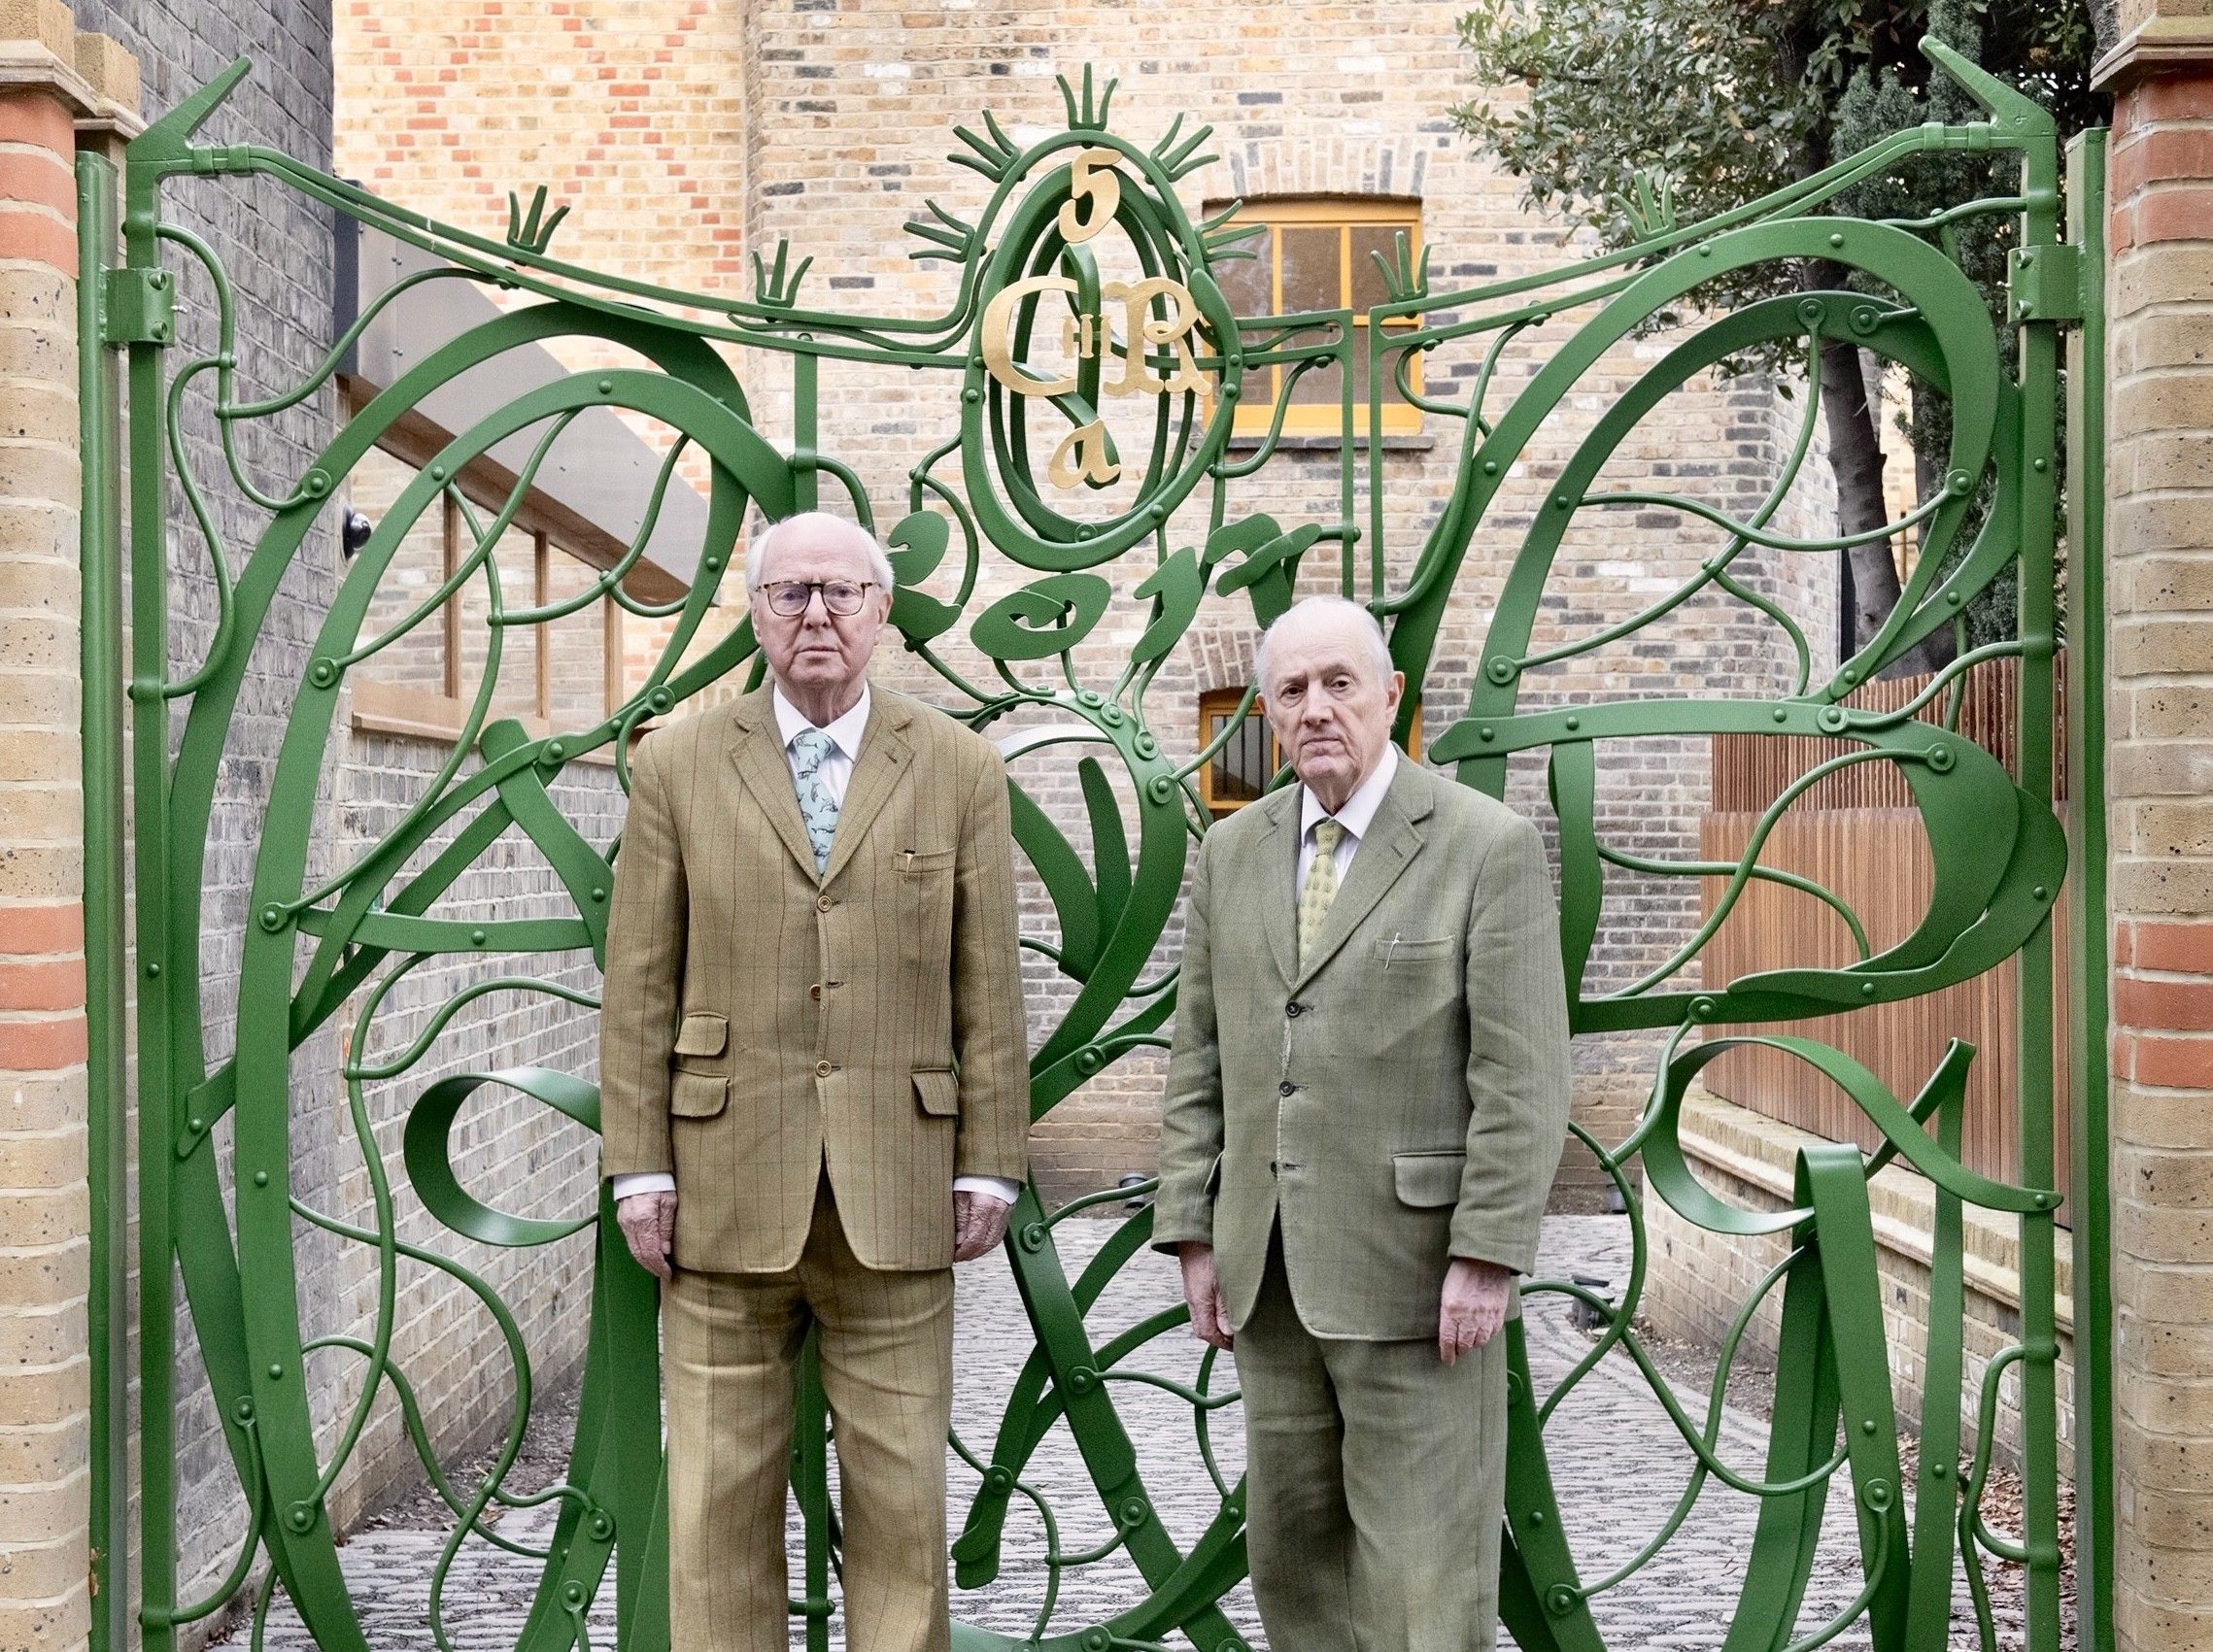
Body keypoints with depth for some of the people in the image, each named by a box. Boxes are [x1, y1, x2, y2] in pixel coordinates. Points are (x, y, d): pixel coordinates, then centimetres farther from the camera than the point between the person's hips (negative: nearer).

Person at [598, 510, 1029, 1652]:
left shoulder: (959, 769, 5)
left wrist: (991, 1166, 0)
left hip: (897, 1194, 0)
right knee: (718, 1503, 7)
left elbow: (988, 991, 4)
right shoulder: (677, 765, 5)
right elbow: (639, 989, 3)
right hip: (726, 1192, 0)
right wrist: (639, 1168, -2)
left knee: (900, 1501, 6)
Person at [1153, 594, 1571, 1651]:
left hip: (1416, 1261, -5)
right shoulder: (1232, 851, 8)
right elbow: (1200, 1056, 10)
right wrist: (1193, 1233, 5)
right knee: (1293, 1542, 13)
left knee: (1424, 1564, 1)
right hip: (1271, 1264, 5)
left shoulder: (1489, 847, -8)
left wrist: (1488, 1257, -16)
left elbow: (1521, 1073, -11)